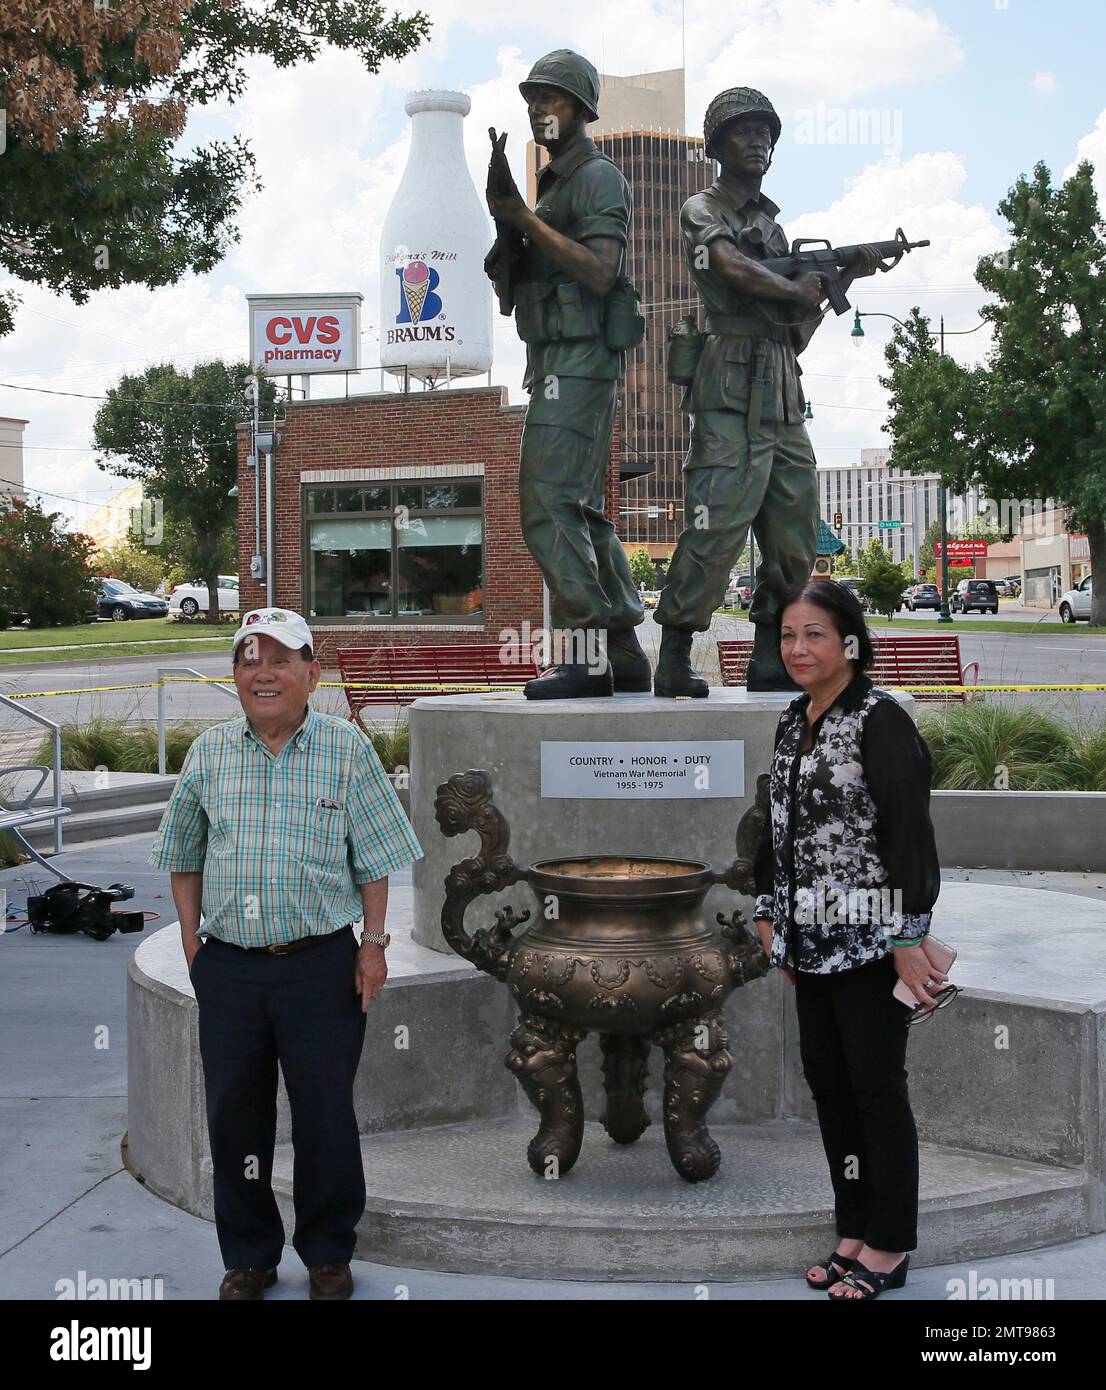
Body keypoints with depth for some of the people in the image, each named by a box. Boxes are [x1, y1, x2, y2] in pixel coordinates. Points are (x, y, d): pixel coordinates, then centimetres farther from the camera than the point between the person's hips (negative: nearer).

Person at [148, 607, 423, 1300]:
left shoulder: (346, 747, -2)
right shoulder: (210, 752, 5)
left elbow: (375, 857, 2)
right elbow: (183, 855, 15)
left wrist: (374, 943, -2)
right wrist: (192, 940, 7)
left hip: (321, 964, -2)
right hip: (228, 965, 3)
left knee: (326, 1113, 5)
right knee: (234, 1113, 9)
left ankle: (328, 1254, 24)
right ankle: (249, 1256, 26)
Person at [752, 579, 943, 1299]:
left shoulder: (880, 718, -12)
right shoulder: (793, 722, 11)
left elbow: (910, 831, -16)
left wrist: (908, 937, -18)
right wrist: (770, 915, 17)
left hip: (869, 940, -8)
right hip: (810, 938, 8)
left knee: (877, 1085, 0)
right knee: (826, 1080, 12)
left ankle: (889, 1246, 13)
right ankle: (855, 1232, 24)